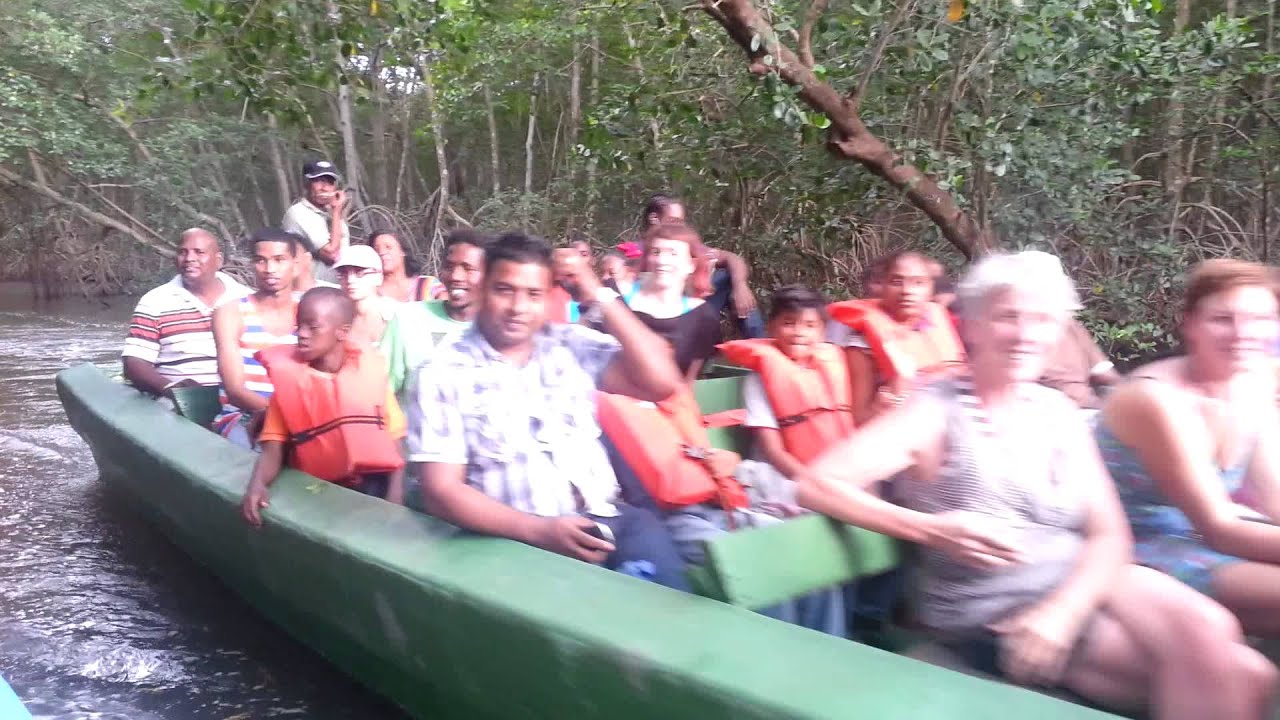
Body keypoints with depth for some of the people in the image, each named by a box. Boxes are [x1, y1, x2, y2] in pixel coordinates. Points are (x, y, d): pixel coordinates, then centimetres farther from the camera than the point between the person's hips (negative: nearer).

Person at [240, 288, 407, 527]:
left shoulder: (371, 369, 0)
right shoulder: (289, 379, 0)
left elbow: (394, 439, 0)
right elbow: (273, 450, -3)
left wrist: (394, 501, -11)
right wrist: (256, 485, -23)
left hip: (373, 486, 0)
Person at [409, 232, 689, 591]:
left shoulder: (574, 345, 9)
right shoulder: (444, 372, 0)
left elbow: (661, 383, -2)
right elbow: (442, 491, -5)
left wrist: (600, 297, -5)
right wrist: (539, 530, -18)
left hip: (599, 519, 4)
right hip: (512, 538, -3)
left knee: (645, 533, -26)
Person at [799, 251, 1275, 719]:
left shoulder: (1059, 412, 7)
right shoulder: (935, 413, -9)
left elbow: (1110, 536, 3)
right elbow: (817, 486, -17)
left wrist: (1061, 611, -16)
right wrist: (931, 530, -26)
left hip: (1081, 586, 5)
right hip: (993, 616, -5)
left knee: (1243, 674, -20)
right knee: (1234, 673, -20)